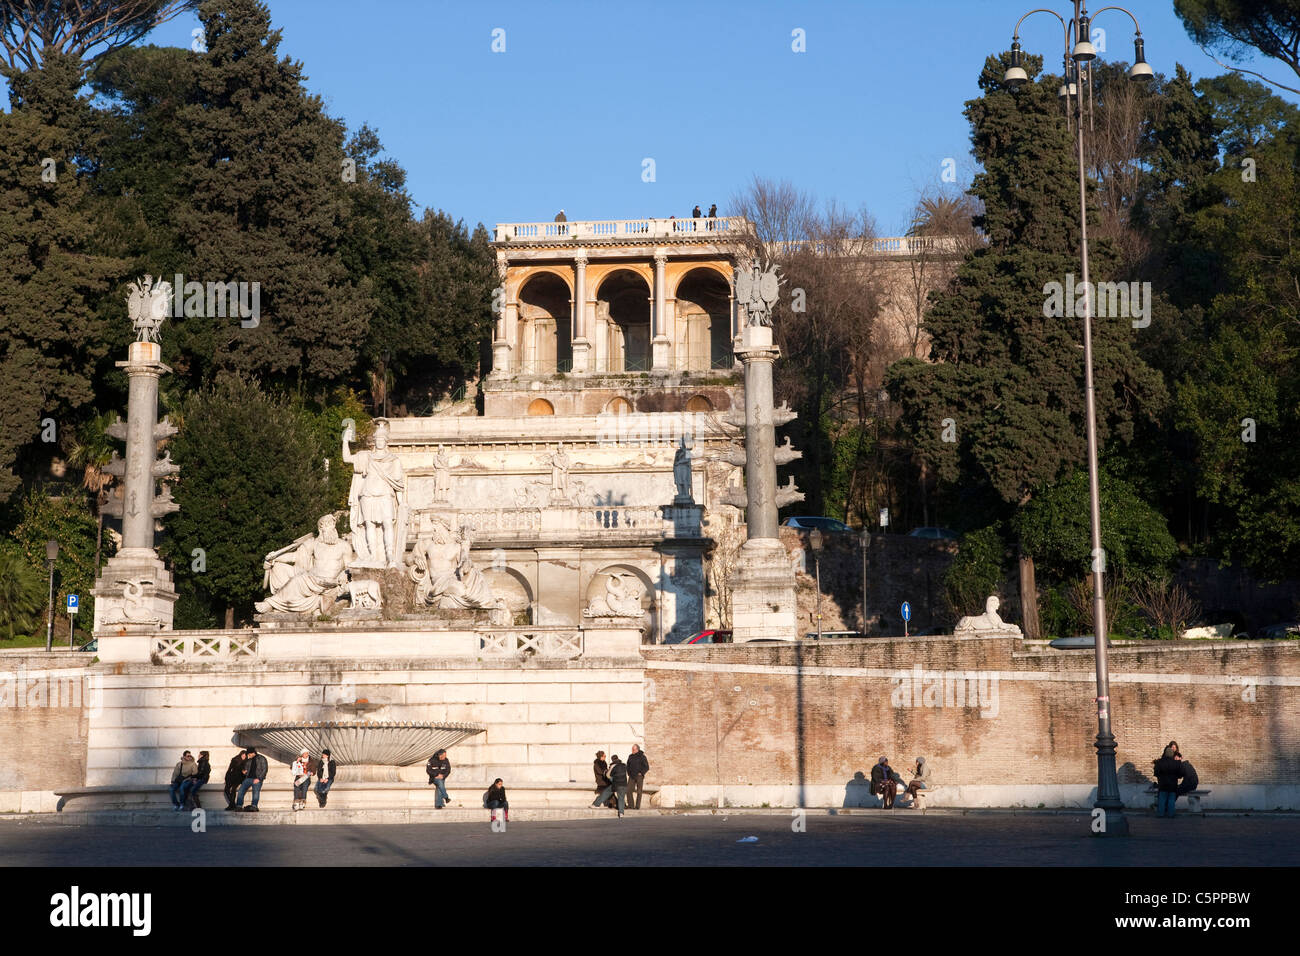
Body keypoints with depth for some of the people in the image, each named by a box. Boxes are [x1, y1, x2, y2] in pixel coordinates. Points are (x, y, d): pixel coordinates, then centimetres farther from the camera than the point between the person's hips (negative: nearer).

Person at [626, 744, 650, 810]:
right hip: (631, 776, 5)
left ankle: (637, 806, 2)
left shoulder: (642, 757, -5)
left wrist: (641, 773, -9)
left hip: (639, 776, -5)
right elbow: (628, 765, 24)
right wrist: (629, 772, 11)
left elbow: (647, 767, -3)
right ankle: (630, 805, 3)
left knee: (639, 791, -2)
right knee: (629, 790, -3)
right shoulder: (630, 756, 10)